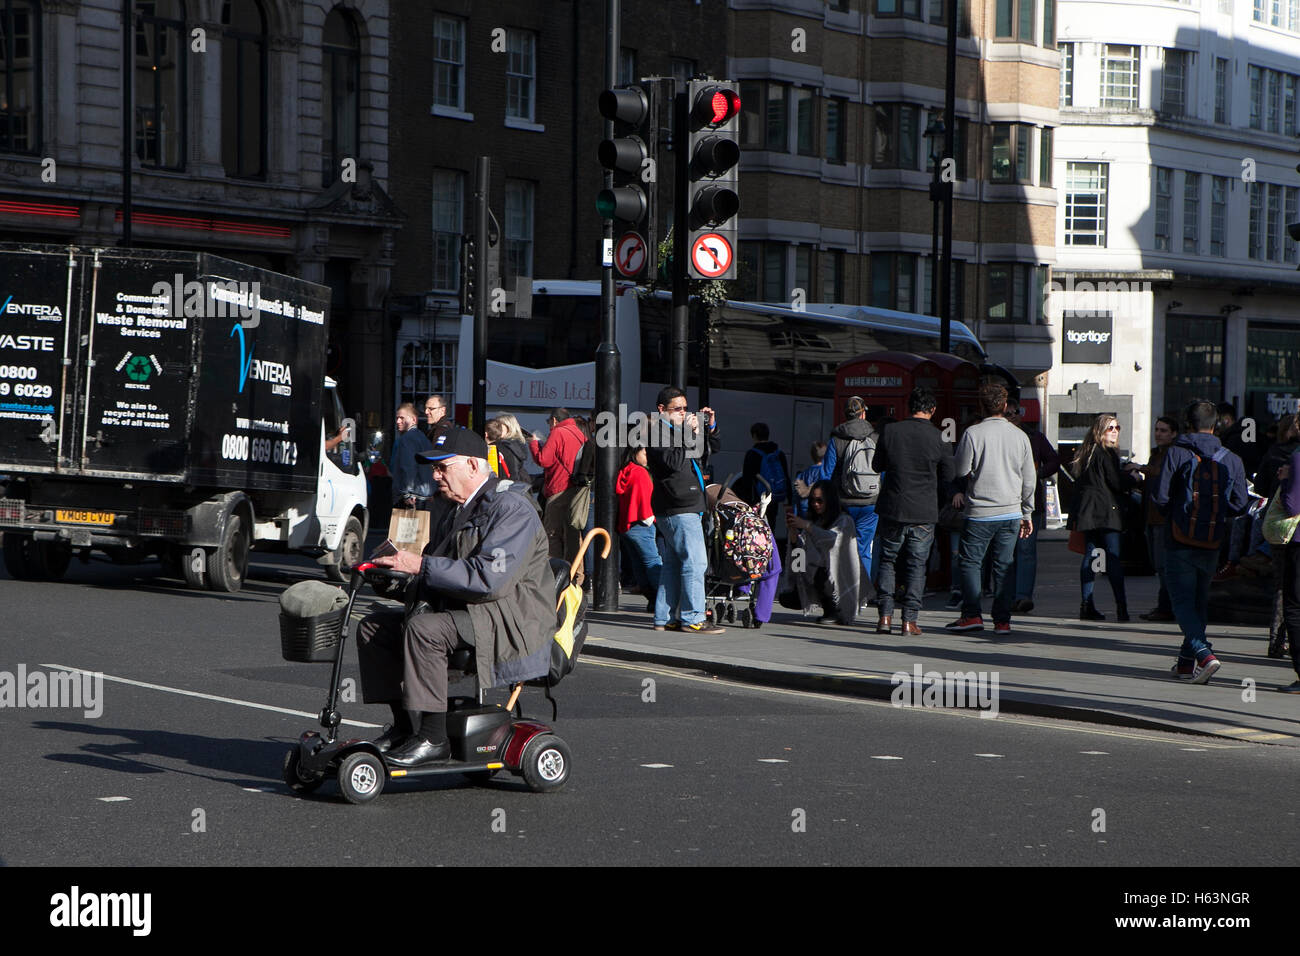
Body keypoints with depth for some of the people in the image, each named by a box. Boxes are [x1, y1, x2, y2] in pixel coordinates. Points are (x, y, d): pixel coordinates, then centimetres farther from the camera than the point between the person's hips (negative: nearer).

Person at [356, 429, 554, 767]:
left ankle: (433, 739, -28)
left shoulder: (512, 510, -14)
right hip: (460, 612, 10)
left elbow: (488, 578, -27)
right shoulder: (459, 512, 19)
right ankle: (403, 726, 3)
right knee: (373, 626, 3)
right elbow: (440, 571, 22)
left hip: (509, 620, -10)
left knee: (423, 628, -33)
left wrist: (421, 565, -25)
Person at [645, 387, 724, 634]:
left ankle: (665, 618, 13)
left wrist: (710, 426, 11)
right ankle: (692, 618, -11)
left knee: (673, 564, 11)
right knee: (695, 562, -11)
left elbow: (713, 447, 28)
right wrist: (689, 436, -19)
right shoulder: (658, 434, -8)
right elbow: (674, 462, -22)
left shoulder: (680, 430, 20)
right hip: (679, 510, -10)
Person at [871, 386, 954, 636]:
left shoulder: (890, 431, -3)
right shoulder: (939, 439, -6)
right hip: (924, 512, -1)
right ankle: (910, 620, 3)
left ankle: (885, 615, 5)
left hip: (892, 509, 1)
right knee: (916, 566, 7)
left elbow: (877, 466, 10)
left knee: (887, 561, 13)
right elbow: (947, 479, 3)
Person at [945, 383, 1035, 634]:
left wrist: (961, 491, 17)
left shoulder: (973, 433, -9)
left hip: (980, 513, -4)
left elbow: (960, 471, -6)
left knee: (969, 562, 6)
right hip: (1012, 512, 4)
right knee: (1004, 566, 7)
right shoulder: (1020, 436, 4)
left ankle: (972, 615, -1)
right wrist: (1027, 514, 18)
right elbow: (1029, 480, 9)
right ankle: (1002, 621, 5)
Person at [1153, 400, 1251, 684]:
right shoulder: (1232, 460, 1)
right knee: (1199, 600, 17)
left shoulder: (1177, 454, -8)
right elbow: (1240, 505, 1)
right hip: (1212, 543, 4)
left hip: (1180, 541, -4)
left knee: (1182, 601, -1)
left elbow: (1160, 497, -11)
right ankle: (1186, 663, 21)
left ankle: (1204, 655, -21)